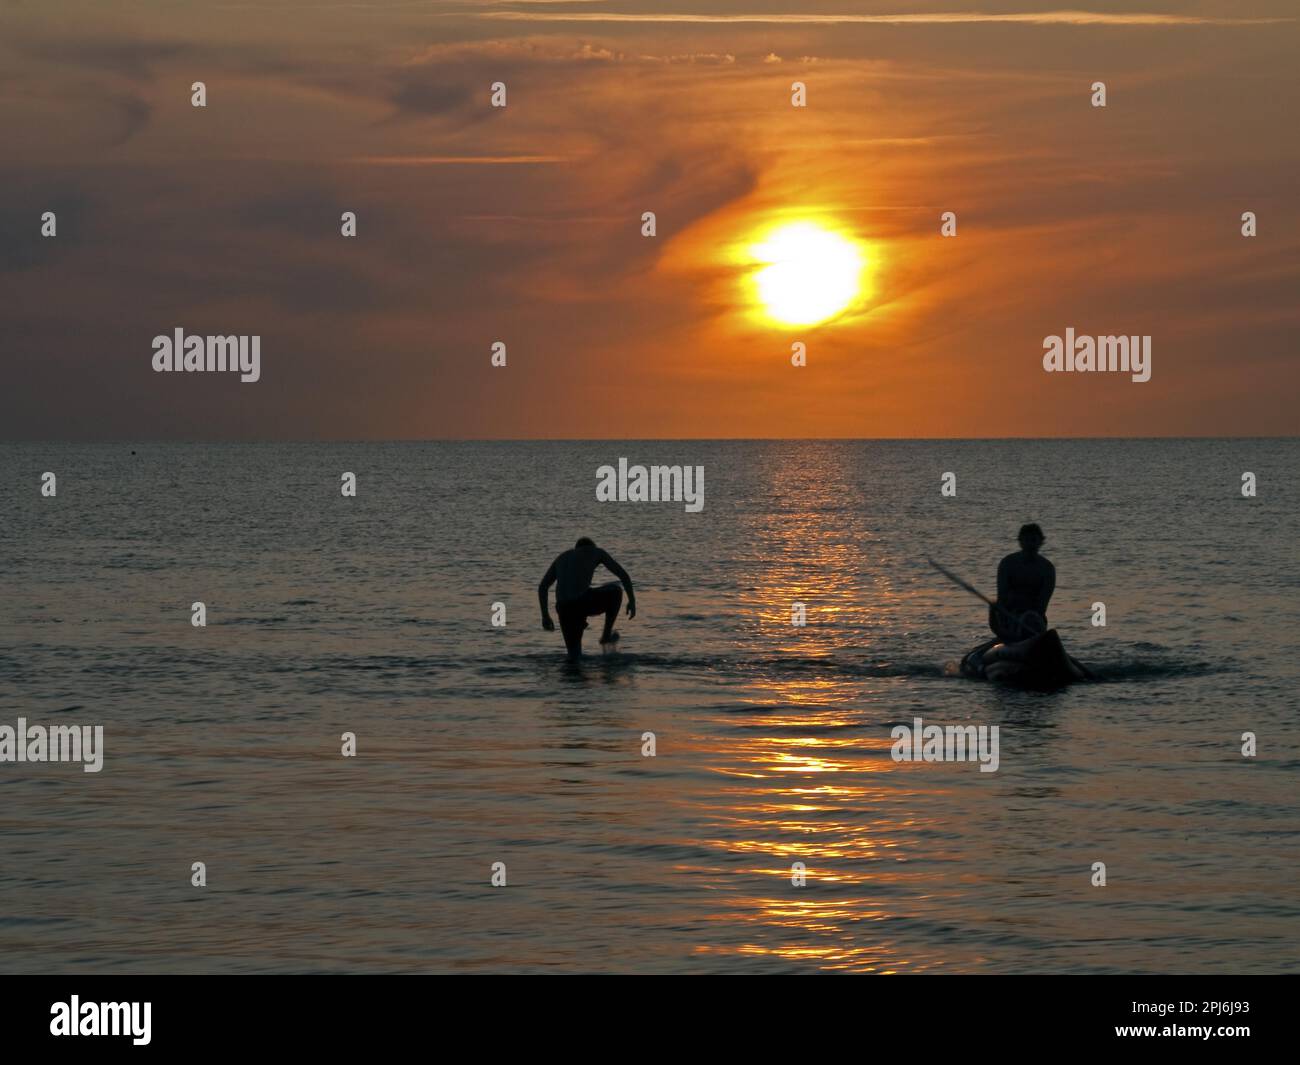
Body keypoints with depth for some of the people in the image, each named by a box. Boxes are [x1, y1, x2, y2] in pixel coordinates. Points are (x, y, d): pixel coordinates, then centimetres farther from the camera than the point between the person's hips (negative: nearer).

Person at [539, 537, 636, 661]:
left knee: (574, 656, 28)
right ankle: (606, 634, 33)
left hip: (564, 610, 5)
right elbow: (624, 575, 15)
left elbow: (542, 587, 28)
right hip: (584, 603, -5)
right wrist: (632, 601, 23)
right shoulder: (596, 551, 19)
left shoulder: (562, 557, 30)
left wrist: (545, 617, 32)